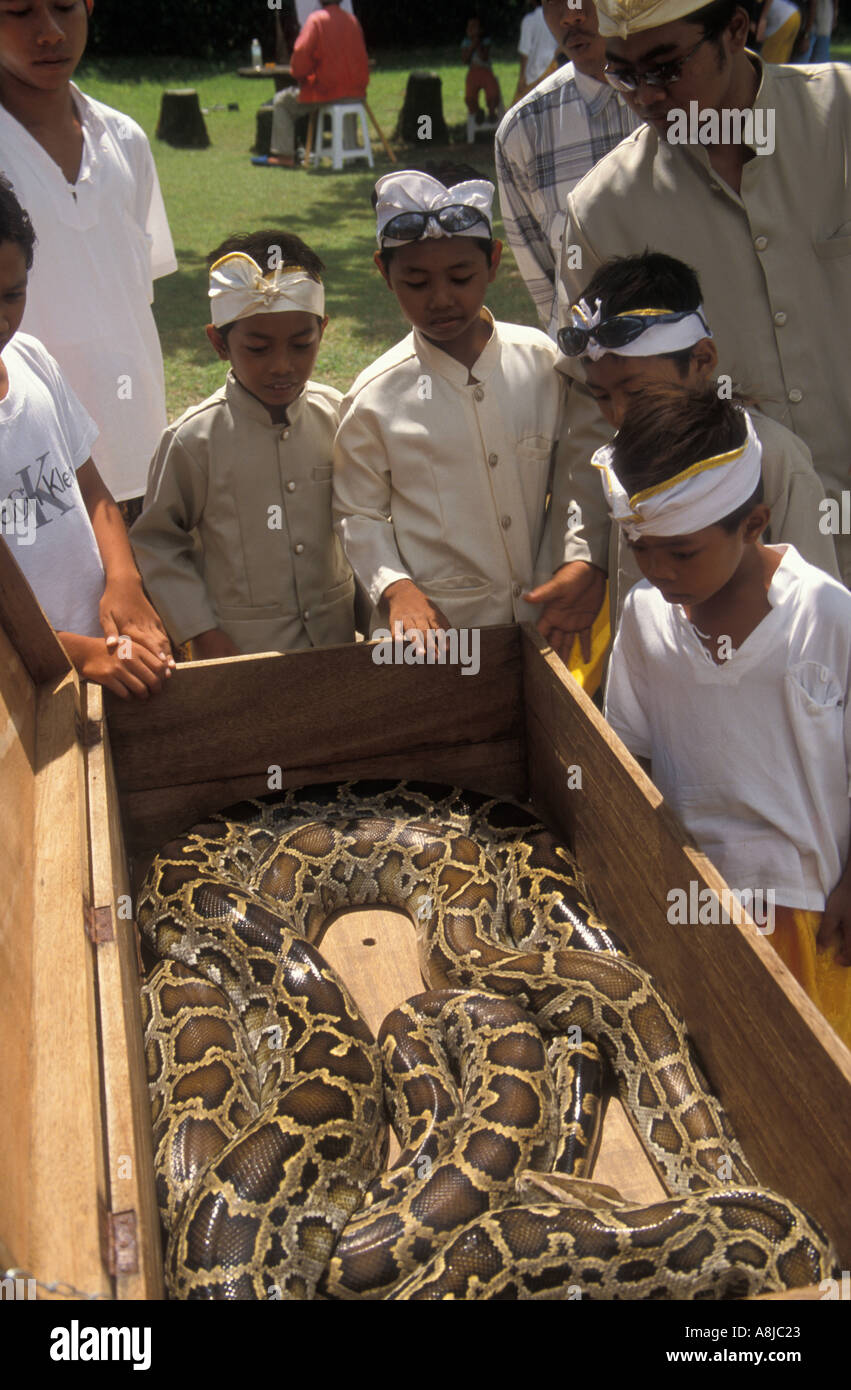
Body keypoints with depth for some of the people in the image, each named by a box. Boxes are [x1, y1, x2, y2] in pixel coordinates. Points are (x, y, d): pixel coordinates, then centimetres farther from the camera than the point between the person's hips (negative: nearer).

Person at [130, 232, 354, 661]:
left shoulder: (337, 416, -4)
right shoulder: (193, 439, -14)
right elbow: (155, 541, -4)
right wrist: (202, 633, -8)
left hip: (336, 634, 3)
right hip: (240, 649, -3)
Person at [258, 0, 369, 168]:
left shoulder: (316, 19, -8)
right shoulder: (352, 20, 9)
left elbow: (301, 53, -15)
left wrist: (299, 76, 3)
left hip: (326, 90, -6)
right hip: (356, 93, 6)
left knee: (281, 101, 13)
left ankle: (284, 156, 5)